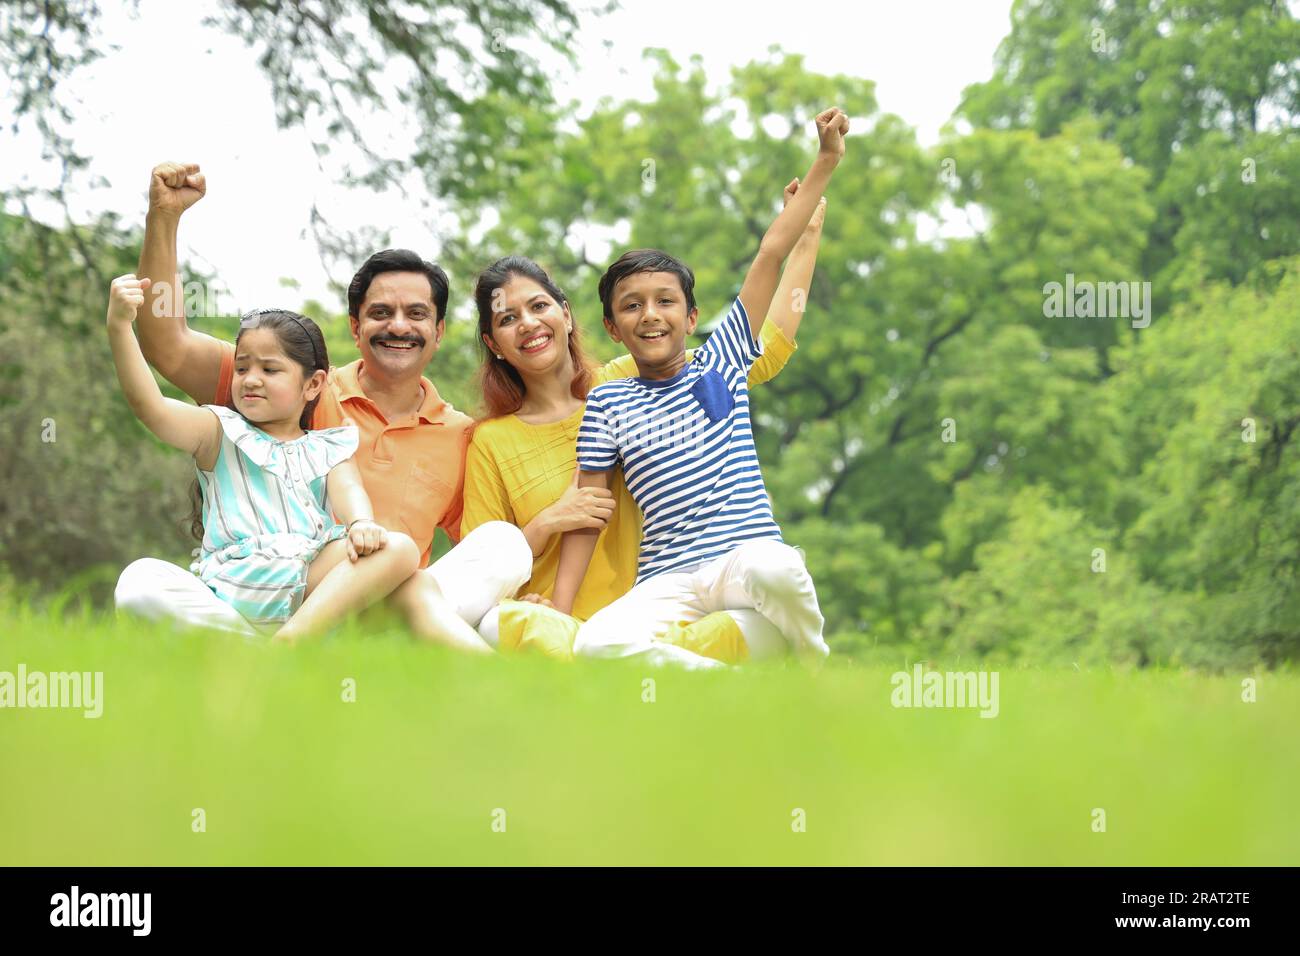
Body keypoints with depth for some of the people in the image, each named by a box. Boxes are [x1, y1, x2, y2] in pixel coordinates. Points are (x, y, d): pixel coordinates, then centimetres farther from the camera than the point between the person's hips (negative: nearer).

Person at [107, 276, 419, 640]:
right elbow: (149, 405, 2)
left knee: (400, 549, -24)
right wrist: (119, 327, -13)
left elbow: (347, 489, 4)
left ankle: (291, 640, -38)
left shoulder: (328, 449, 24)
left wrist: (361, 524, -22)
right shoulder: (219, 434, 17)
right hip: (234, 580, -2)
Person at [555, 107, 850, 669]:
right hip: (667, 582, 0)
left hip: (747, 554, 0)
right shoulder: (608, 403, 11)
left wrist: (826, 162, 11)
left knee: (774, 569, -40)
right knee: (598, 645, -33)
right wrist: (559, 609, -2)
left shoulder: (722, 362, 12)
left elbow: (773, 253, 11)